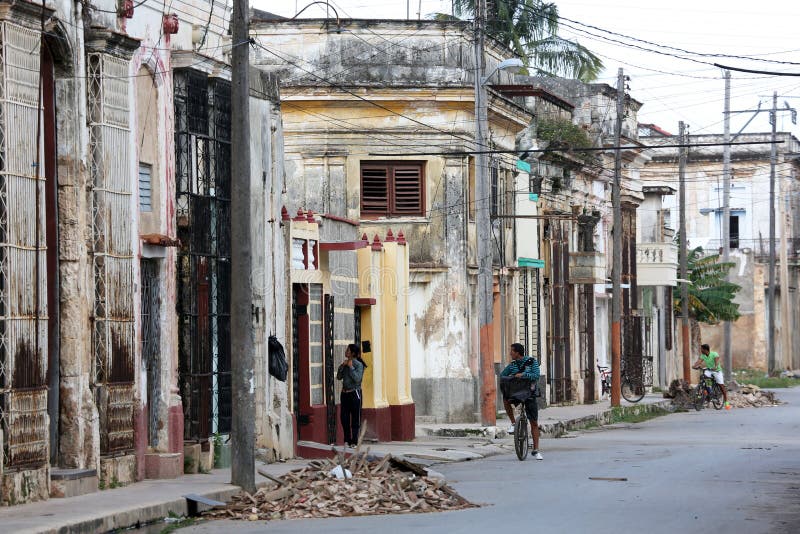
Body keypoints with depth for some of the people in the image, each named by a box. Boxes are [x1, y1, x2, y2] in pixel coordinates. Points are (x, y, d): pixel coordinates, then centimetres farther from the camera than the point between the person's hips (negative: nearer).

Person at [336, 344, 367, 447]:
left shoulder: (359, 364, -9)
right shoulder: (345, 363, 10)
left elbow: (357, 379, -19)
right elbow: (339, 377, 9)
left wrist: (351, 367, -17)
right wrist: (342, 366, -3)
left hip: (354, 393, -7)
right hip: (345, 393, 7)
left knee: (355, 419, 0)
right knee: (344, 418, 7)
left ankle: (354, 441, 3)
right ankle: (347, 440, 15)